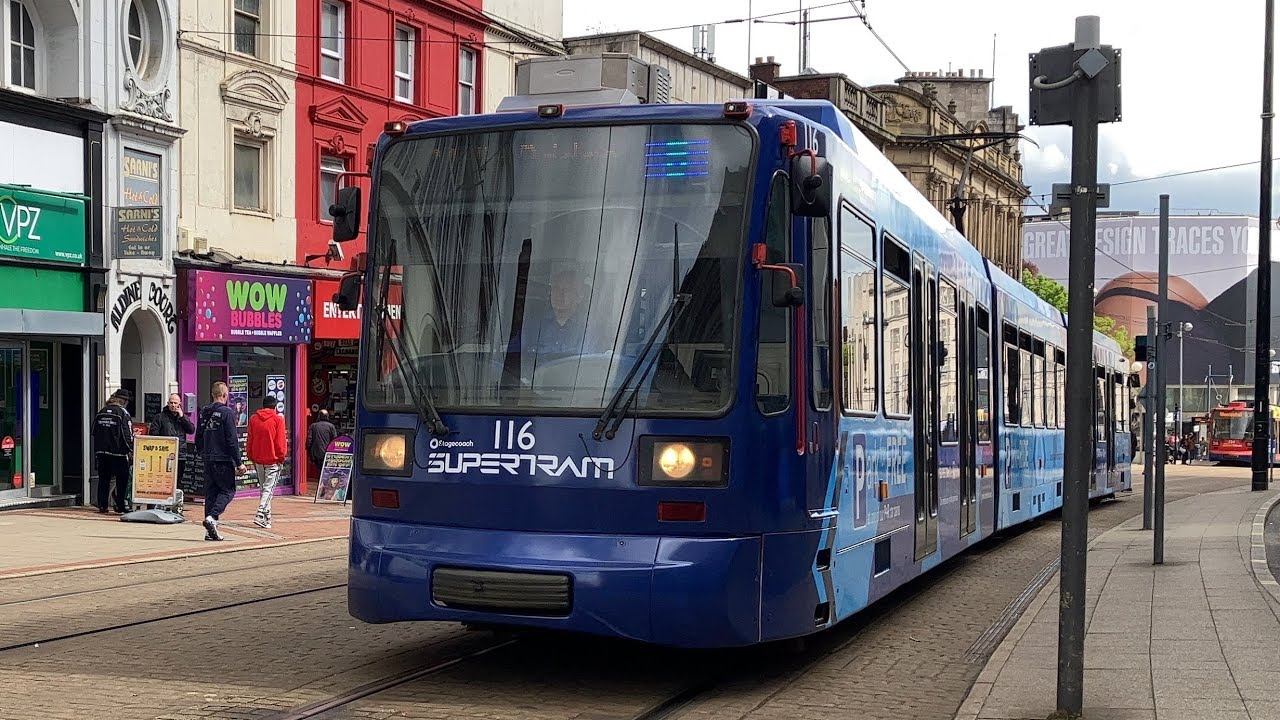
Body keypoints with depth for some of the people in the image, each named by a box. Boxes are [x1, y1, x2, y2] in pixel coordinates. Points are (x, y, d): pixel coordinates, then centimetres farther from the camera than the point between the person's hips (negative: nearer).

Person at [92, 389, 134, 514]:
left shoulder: (101, 413, 11)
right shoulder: (123, 412, -8)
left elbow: (95, 433, 16)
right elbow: (127, 434, -12)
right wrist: (130, 451, -8)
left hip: (102, 452, 6)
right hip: (118, 452, -6)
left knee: (103, 479, 11)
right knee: (122, 480, 1)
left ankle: (102, 506, 12)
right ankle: (121, 506, -2)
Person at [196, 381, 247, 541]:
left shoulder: (203, 413, 10)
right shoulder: (227, 413, -11)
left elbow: (198, 439, 15)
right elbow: (232, 440, -13)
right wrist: (239, 463, -10)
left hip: (208, 460, 7)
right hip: (223, 460, -7)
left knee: (210, 492, 10)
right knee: (228, 490, 2)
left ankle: (210, 531, 8)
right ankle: (212, 517, -18)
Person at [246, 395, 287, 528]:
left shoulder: (253, 419, 7)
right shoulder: (278, 419, -7)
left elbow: (249, 441, 10)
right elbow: (280, 441, -8)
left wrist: (251, 458, 18)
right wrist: (282, 457, 1)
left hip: (258, 459, 5)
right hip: (273, 459, -5)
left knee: (264, 487, 14)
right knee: (269, 488, -5)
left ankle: (267, 516, 16)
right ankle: (260, 515, -19)